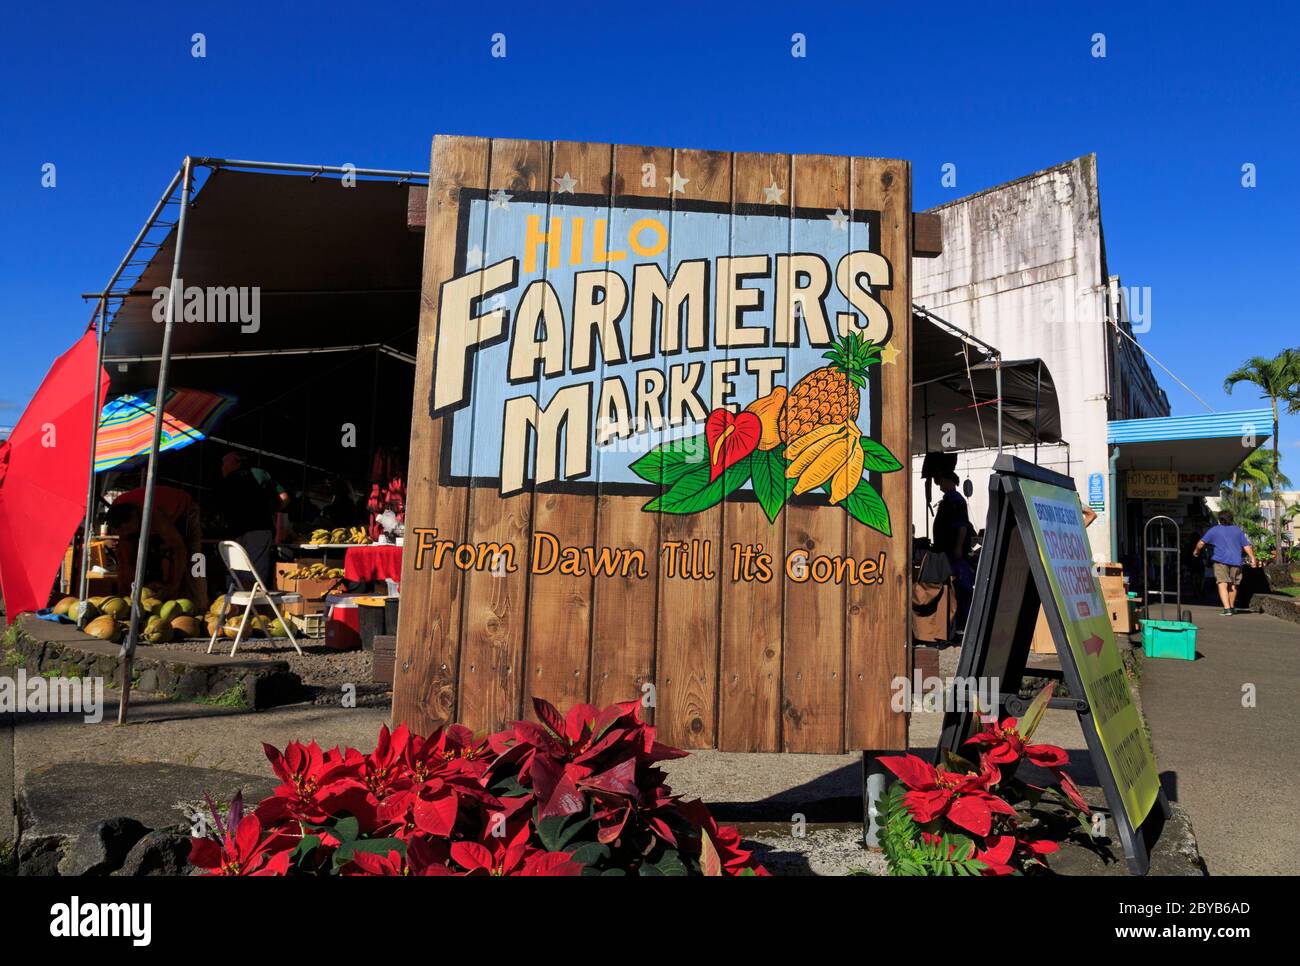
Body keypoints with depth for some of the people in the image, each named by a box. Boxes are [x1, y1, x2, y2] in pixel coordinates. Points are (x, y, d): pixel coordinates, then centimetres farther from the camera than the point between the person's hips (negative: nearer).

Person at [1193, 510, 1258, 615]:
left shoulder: (1214, 530, 3)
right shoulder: (1238, 530, 11)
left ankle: (1227, 608, -23)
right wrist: (1253, 558, 5)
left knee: (1223, 585, -8)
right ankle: (1232, 607, 32)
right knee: (1233, 585, 17)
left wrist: (1196, 551, 16)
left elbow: (1201, 543, -1)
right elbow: (1246, 545, 4)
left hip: (1221, 560, -4)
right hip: (1235, 561, 4)